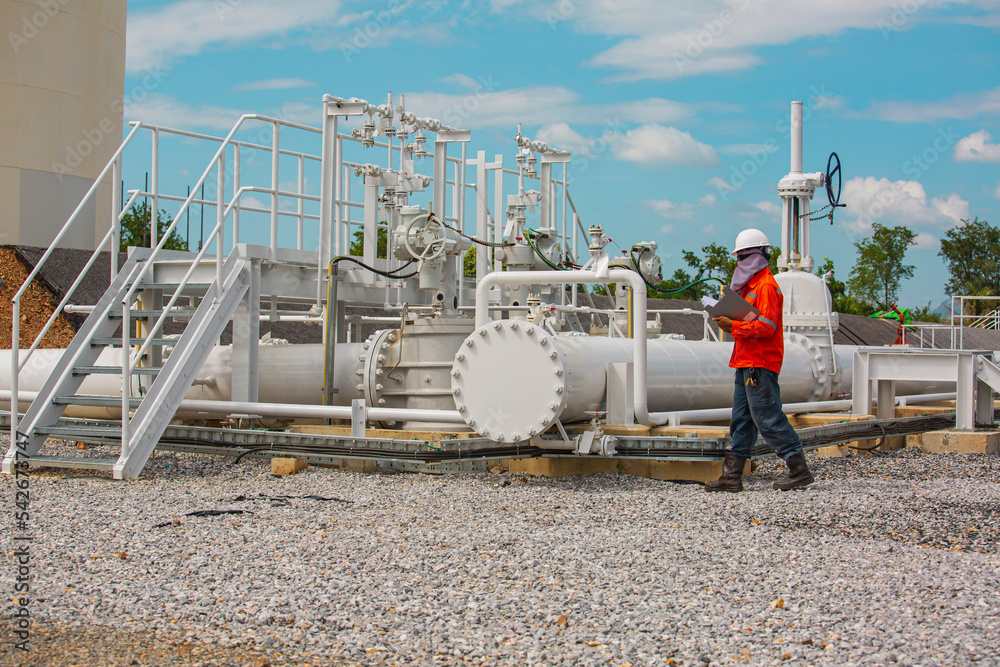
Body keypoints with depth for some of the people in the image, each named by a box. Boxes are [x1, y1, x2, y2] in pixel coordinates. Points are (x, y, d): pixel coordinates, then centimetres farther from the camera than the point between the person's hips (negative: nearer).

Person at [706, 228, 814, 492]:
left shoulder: (766, 285, -12)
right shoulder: (752, 285, 21)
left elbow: (766, 326, -21)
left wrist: (734, 326, -18)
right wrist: (731, 325, 8)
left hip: (760, 364, -10)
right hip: (747, 363, 10)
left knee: (767, 418, -9)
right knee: (742, 420, 8)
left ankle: (799, 470, -2)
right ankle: (732, 476, 10)